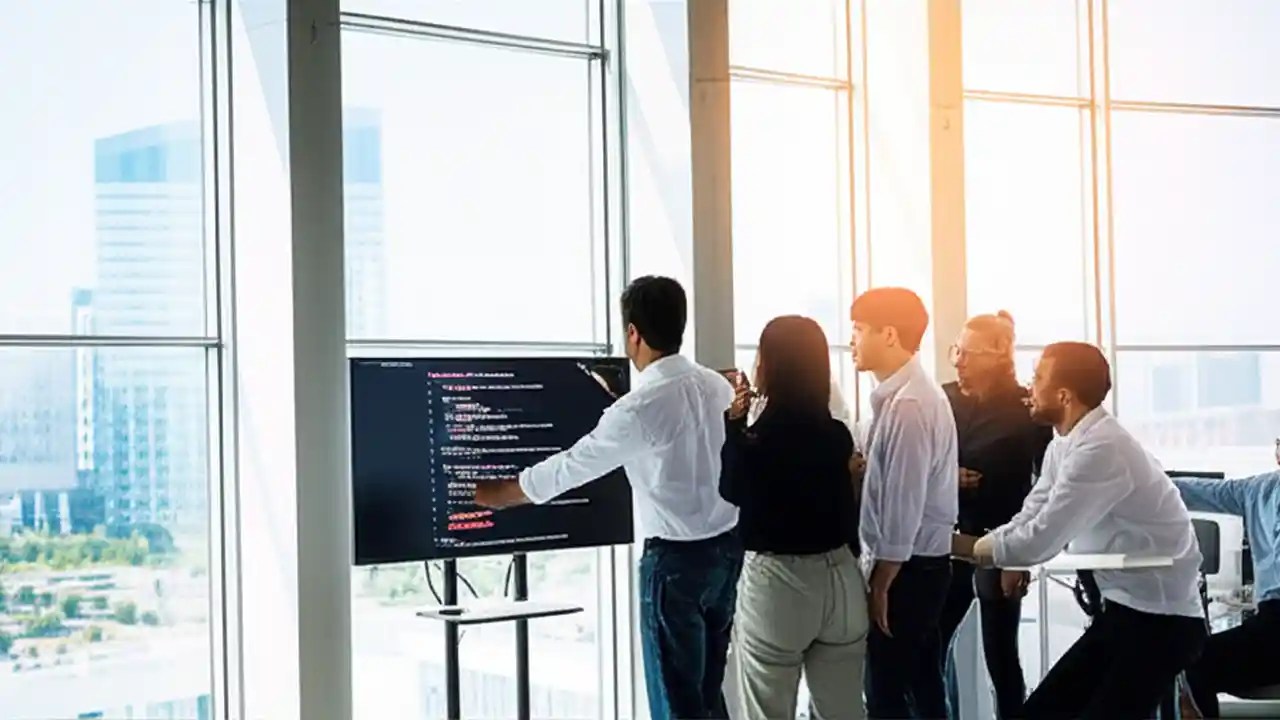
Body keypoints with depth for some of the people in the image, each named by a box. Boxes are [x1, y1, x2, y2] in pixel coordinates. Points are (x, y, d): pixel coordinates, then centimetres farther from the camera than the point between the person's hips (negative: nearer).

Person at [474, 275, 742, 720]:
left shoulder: (639, 408, -17)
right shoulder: (718, 386, 2)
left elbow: (570, 467, -8)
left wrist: (497, 495, 6)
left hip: (675, 557, -7)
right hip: (727, 546, 7)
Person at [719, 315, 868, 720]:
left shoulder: (754, 441, -16)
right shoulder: (837, 435, -2)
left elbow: (732, 490, 3)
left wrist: (734, 425, 8)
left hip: (775, 585, -5)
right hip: (841, 580, 5)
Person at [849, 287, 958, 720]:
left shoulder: (907, 405, -20)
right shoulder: (908, 394, 9)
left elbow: (903, 505, -21)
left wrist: (881, 585, -17)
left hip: (906, 570, -10)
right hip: (920, 564, 10)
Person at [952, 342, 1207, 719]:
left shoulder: (1101, 450, -25)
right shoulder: (1064, 446, 5)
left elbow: (1039, 541, -25)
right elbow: (1027, 523, 5)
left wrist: (964, 546, -11)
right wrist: (967, 545, -9)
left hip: (1159, 620, -9)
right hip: (1123, 609, 9)